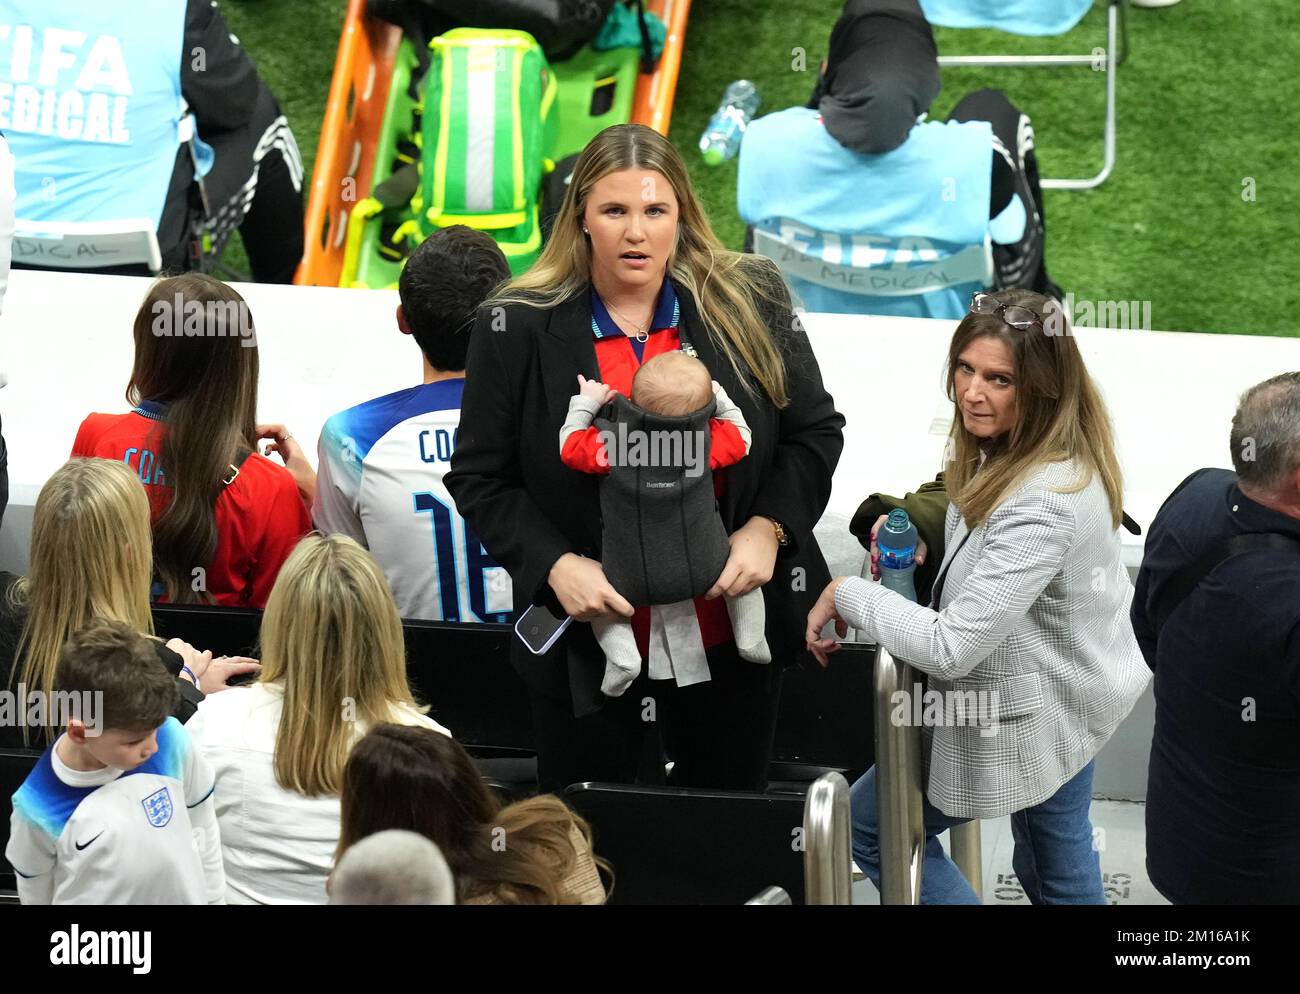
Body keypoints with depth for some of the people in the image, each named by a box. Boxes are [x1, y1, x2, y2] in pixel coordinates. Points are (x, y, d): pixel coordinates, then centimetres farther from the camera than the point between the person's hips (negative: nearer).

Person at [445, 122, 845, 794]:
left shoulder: (750, 303, -2)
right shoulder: (518, 329, -6)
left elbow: (815, 432, 6)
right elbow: (480, 479, -1)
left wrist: (768, 529, -10)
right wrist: (555, 566, -15)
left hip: (730, 637, 2)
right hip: (585, 648, -1)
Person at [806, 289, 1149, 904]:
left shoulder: (1042, 506, -37)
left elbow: (951, 648, -36)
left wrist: (846, 594, -22)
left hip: (1031, 716, -9)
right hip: (1072, 697, 9)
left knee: (872, 826, 12)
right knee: (1059, 875, 27)